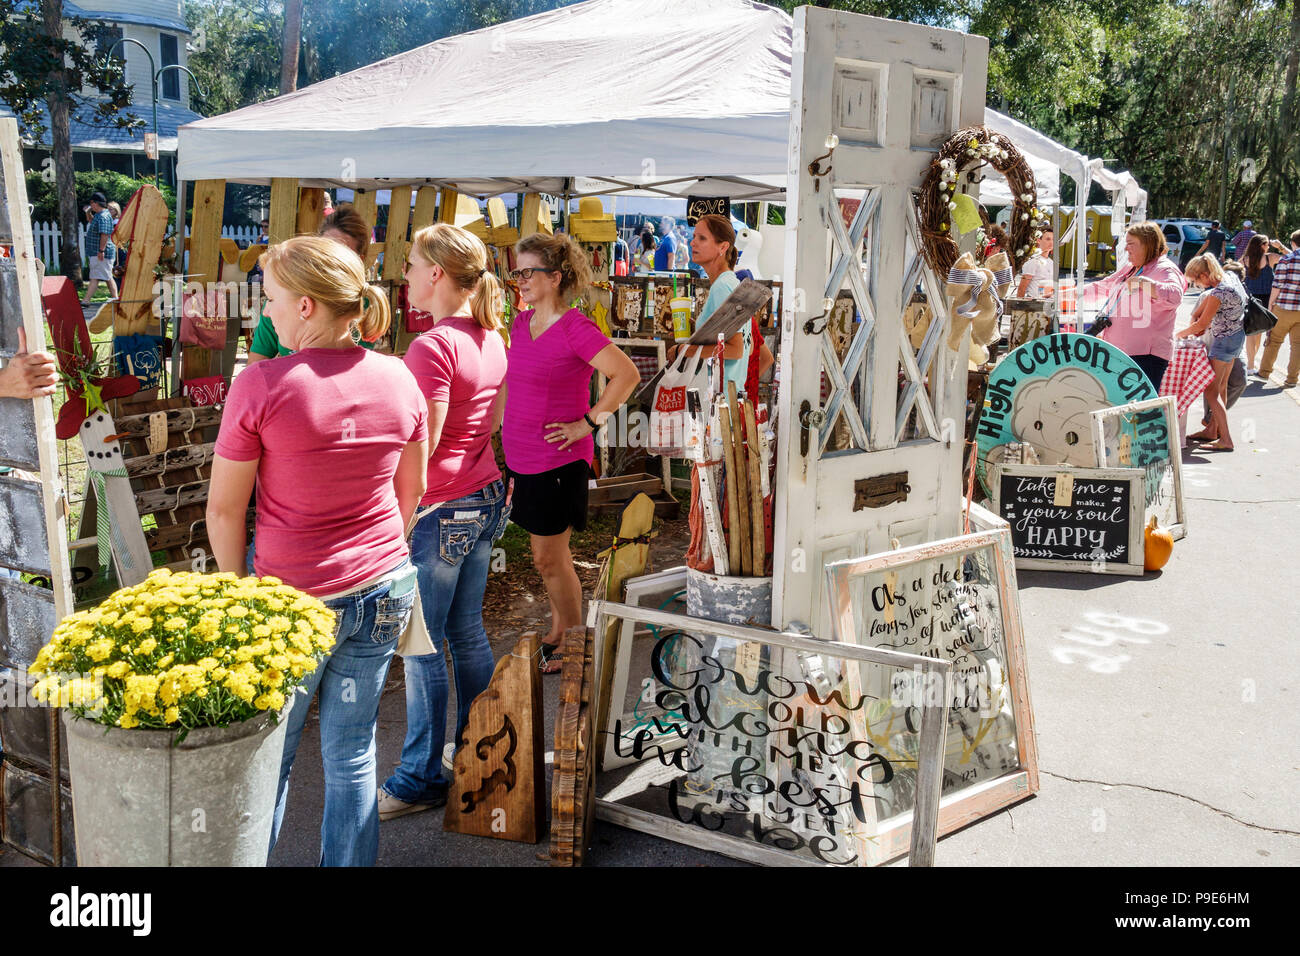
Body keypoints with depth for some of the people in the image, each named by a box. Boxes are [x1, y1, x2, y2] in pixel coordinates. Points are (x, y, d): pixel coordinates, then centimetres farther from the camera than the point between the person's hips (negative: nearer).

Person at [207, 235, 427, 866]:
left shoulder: (261, 385, -17)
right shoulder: (398, 379, -3)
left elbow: (224, 508, -9)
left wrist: (237, 588, 6)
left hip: (299, 599, -4)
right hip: (384, 590, 4)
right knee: (352, 755, 15)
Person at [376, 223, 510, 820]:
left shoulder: (434, 346, -20)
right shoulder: (490, 340, 6)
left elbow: (420, 446, -21)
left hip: (439, 510, -9)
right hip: (484, 500, 9)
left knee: (422, 648, 2)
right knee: (467, 632, 19)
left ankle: (420, 780, 12)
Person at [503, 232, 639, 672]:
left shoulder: (575, 327, -17)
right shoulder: (521, 323, 7)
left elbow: (627, 374, -23)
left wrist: (589, 422, -19)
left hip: (557, 461, -7)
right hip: (521, 458, 7)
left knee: (549, 559, 1)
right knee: (551, 556, 18)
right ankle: (557, 635, 31)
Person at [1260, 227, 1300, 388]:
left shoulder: (1285, 259, -7)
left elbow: (1277, 285, -8)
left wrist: (1270, 304, 1)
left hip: (1284, 308, -2)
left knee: (1274, 340, 13)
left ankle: (1264, 372, 23)